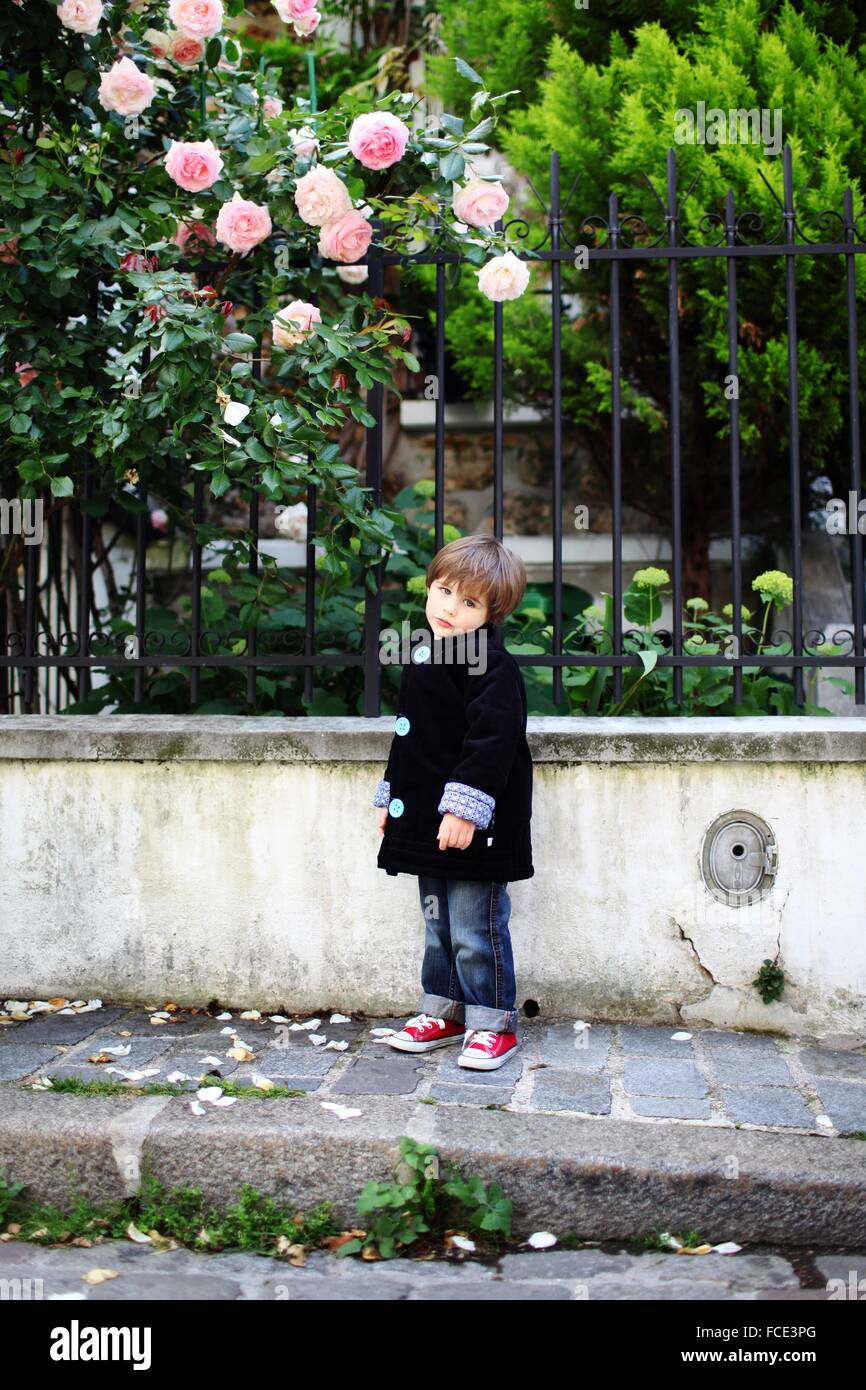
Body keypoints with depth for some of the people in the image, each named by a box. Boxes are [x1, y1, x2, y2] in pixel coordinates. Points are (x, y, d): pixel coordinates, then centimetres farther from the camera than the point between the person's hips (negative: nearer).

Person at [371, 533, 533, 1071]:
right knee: (438, 925, 18)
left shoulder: (491, 665, -15)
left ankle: (493, 1022, 10)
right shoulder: (423, 656, 13)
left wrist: (465, 808, -27)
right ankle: (444, 1012, 30)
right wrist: (392, 796, 24)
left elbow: (491, 743, -22)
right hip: (428, 819, 9)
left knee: (477, 930, -2)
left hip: (474, 825, -9)